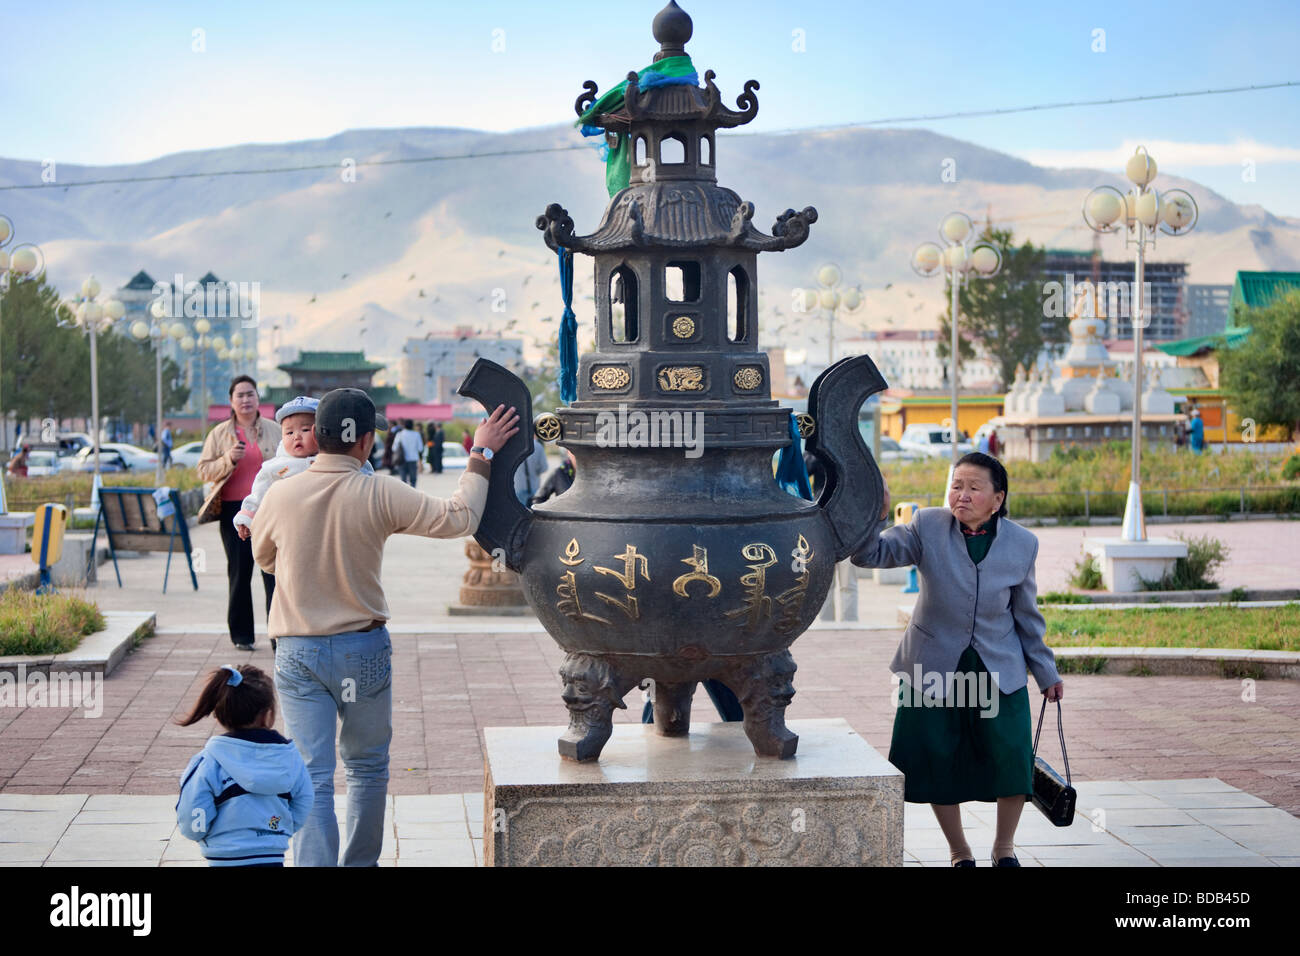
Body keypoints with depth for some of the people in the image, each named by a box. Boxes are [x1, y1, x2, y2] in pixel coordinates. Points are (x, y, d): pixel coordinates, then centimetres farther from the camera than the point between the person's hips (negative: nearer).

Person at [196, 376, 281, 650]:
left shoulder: (274, 430, 10)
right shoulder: (219, 434, 7)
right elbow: (203, 470, 4)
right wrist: (229, 459, -14)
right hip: (234, 509, 0)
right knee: (239, 573, 4)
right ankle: (241, 635, 14)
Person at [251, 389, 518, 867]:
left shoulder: (280, 494, -8)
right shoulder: (381, 496, -14)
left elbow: (263, 556, 11)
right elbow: (459, 518, -6)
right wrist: (481, 457, 4)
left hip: (297, 652, 1)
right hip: (363, 649, 0)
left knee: (311, 777, 1)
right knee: (368, 767, 18)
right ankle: (361, 861, 28)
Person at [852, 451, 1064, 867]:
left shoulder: (1022, 544, -3)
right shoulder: (928, 528, -7)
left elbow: (1026, 616, 6)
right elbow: (871, 554, -18)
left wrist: (1046, 673, 10)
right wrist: (874, 517, -36)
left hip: (998, 670, 1)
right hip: (933, 669, 0)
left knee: (1011, 758, -5)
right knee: (937, 762, 1)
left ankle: (1004, 848, 20)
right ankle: (960, 853, 23)